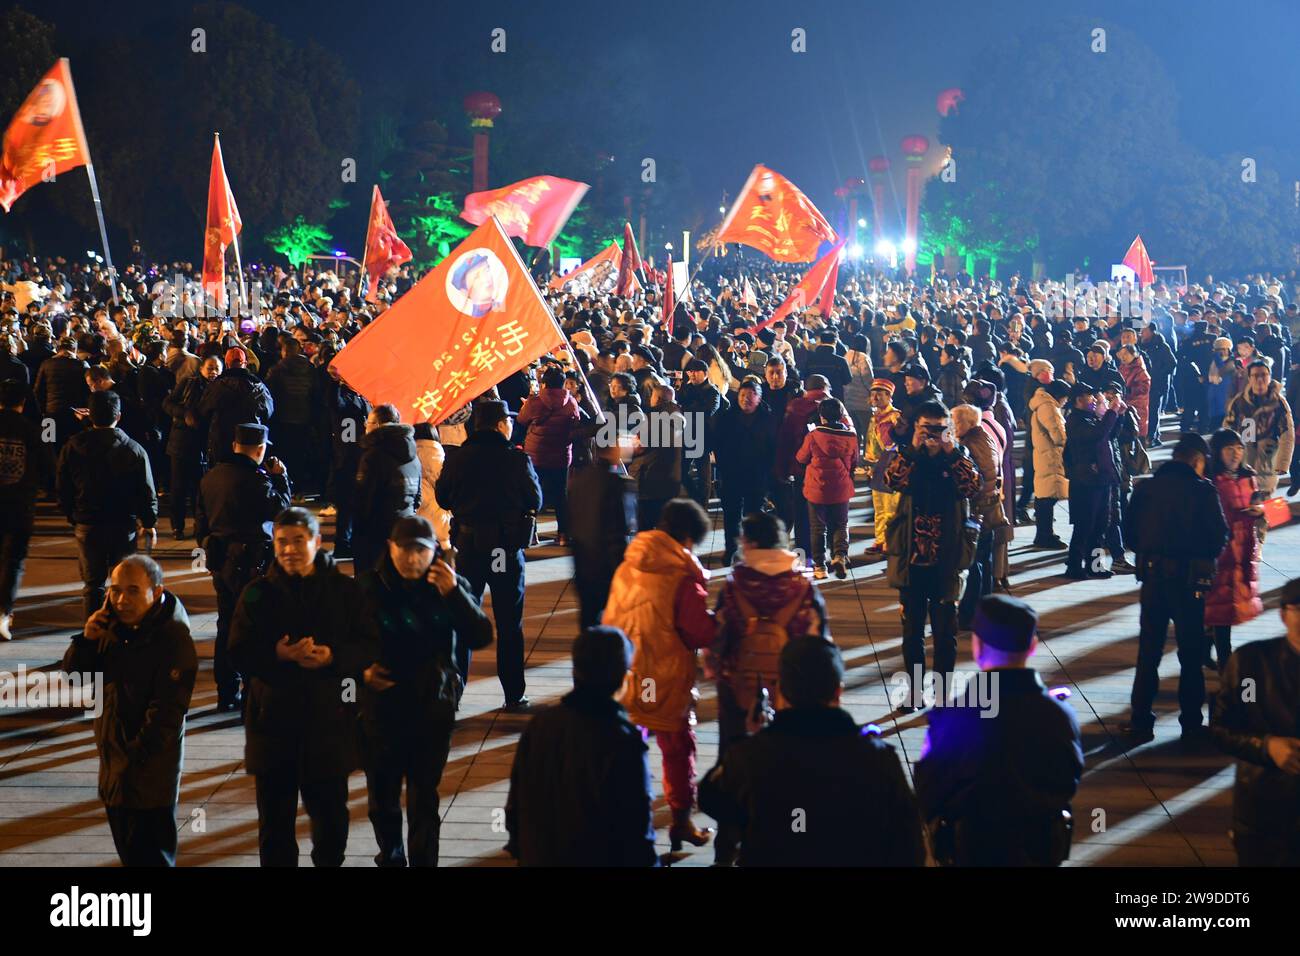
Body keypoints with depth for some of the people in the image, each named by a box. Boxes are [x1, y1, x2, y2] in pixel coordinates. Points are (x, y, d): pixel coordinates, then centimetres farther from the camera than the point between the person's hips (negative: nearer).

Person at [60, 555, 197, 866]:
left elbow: (167, 713, -23)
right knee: (127, 851, 20)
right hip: (113, 759, 8)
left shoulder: (174, 640, -21)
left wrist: (135, 757, -21)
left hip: (150, 770, -8)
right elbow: (73, 674, 6)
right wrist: (87, 640, -12)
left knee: (150, 856, 1)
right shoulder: (112, 625, 3)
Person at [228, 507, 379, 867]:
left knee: (330, 811, 11)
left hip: (329, 721, 0)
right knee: (275, 817, 8)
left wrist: (333, 656, -20)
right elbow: (239, 654, -4)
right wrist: (278, 654, -22)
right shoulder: (258, 593, 0)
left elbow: (371, 646, -2)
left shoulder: (345, 590, 0)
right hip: (273, 721, 0)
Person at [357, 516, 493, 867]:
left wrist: (453, 593, -24)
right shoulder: (369, 586, -5)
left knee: (424, 797, 1)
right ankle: (390, 856, 35)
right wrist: (362, 668, -13)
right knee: (382, 791, 12)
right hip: (381, 703, 1)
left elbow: (481, 638, -12)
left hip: (433, 706, -1)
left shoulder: (449, 584, -4)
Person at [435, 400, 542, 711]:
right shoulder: (517, 460, -11)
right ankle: (514, 696, 12)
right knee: (510, 625, 7)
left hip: (468, 544, 2)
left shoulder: (458, 458, -4)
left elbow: (443, 498, 5)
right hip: (507, 548, -2)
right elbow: (535, 501, -3)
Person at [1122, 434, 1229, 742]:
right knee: (1191, 651, 9)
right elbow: (1219, 535, -9)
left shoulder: (1146, 487, 1)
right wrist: (1207, 557, 11)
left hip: (1152, 575, 3)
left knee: (1148, 650, 10)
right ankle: (1191, 722, 14)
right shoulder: (1203, 490, -10)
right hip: (1190, 578, -3)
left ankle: (1140, 721, 10)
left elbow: (1129, 531, 4)